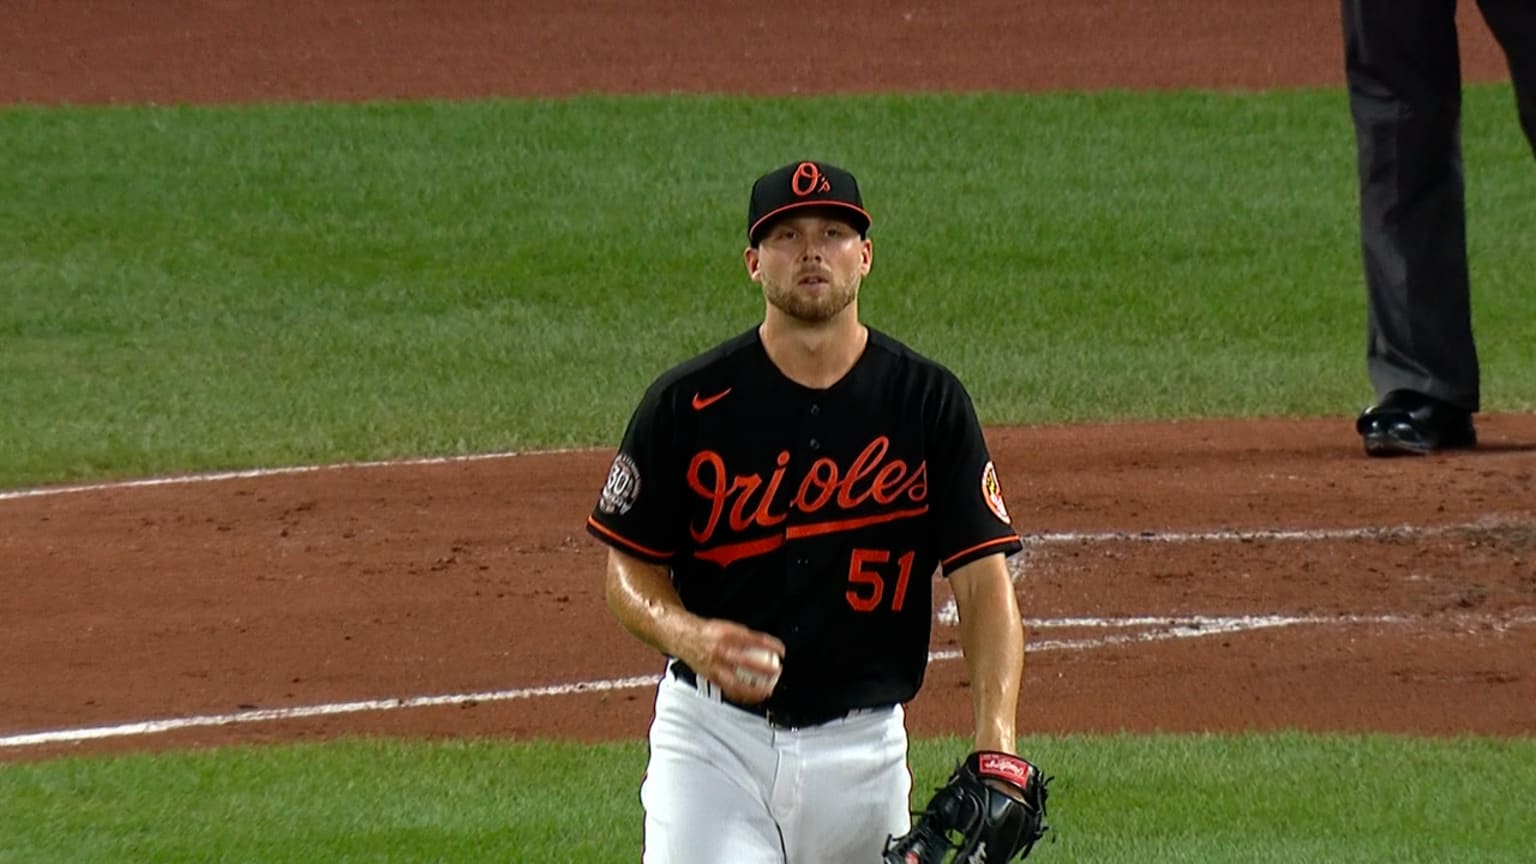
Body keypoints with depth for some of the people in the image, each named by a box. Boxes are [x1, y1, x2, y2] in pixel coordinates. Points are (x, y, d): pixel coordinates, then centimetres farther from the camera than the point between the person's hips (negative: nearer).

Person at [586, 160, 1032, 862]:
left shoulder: (928, 403, -1)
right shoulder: (686, 404, -3)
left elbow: (983, 582, -5)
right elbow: (630, 567, 3)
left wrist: (995, 749, -19)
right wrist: (687, 636, -20)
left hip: (864, 745, 2)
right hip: (713, 735, -2)